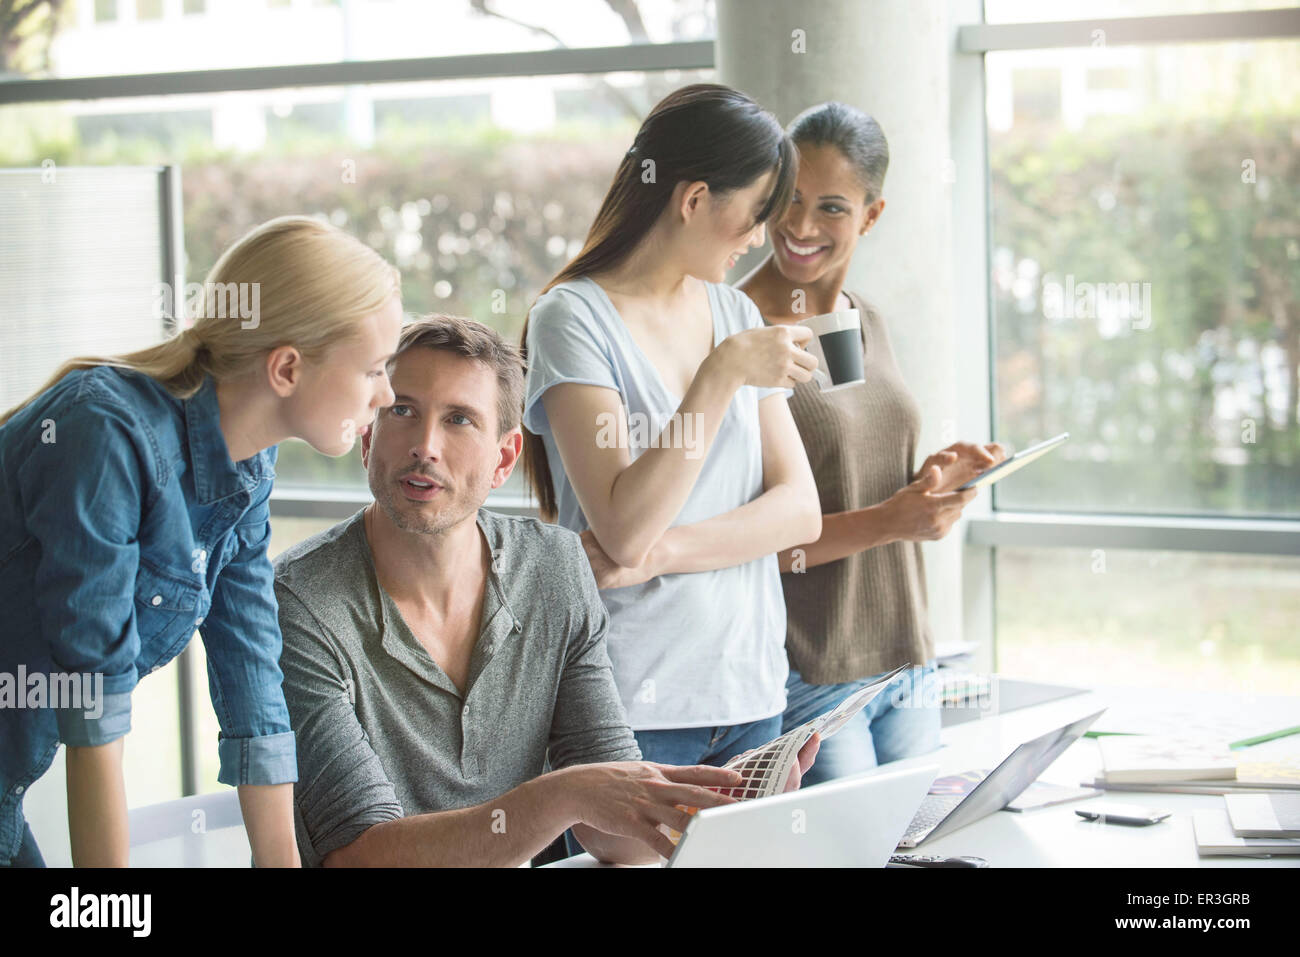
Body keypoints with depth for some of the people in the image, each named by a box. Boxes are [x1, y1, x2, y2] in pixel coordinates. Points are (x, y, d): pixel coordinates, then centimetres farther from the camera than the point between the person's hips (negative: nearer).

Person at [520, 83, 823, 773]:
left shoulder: (736, 314, 12)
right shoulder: (573, 317, -7)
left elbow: (800, 509, 4)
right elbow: (624, 528, -18)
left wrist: (663, 548, -12)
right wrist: (725, 371, -20)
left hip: (751, 691, 6)